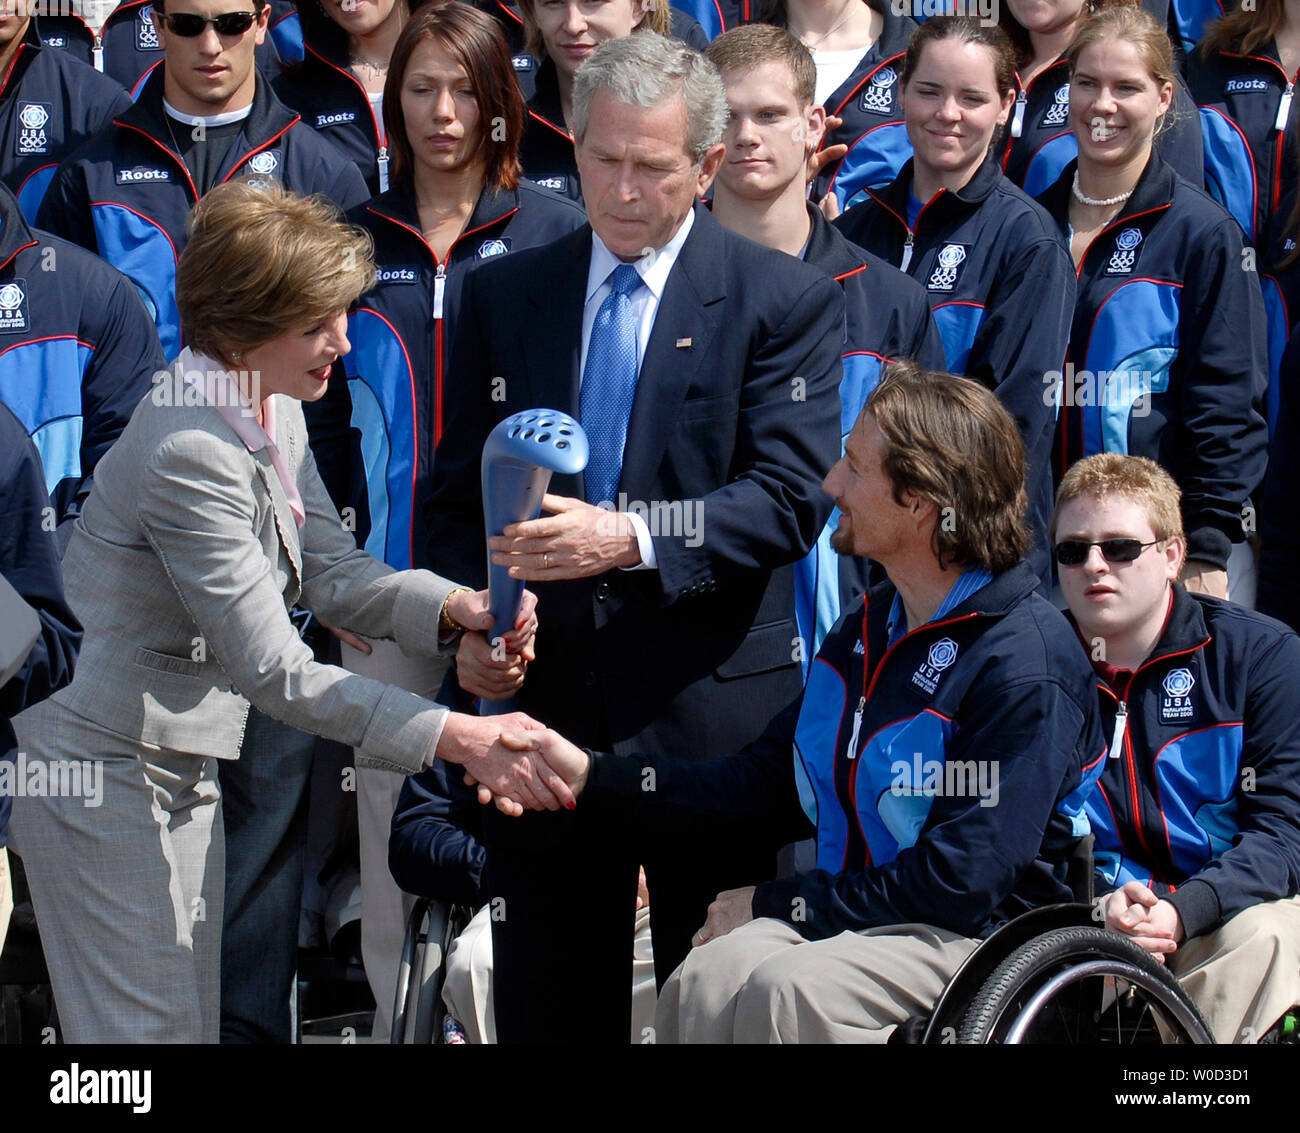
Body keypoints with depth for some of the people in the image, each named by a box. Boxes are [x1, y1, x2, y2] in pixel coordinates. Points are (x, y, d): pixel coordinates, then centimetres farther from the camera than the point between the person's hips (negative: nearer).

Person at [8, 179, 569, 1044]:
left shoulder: (275, 416, 2)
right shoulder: (188, 453, -28)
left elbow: (331, 571, 4)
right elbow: (274, 672, -29)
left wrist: (451, 609, -17)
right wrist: (460, 738, -31)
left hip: (184, 768, 10)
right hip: (105, 773, -10)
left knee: (193, 1019, 13)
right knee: (144, 1031, -5)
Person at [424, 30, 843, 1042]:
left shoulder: (788, 301, 0)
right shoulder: (503, 294, 11)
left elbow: (791, 497, -10)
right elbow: (455, 497, 12)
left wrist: (632, 537, -24)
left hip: (708, 705, -3)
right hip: (541, 695, 3)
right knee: (546, 1005, 6)